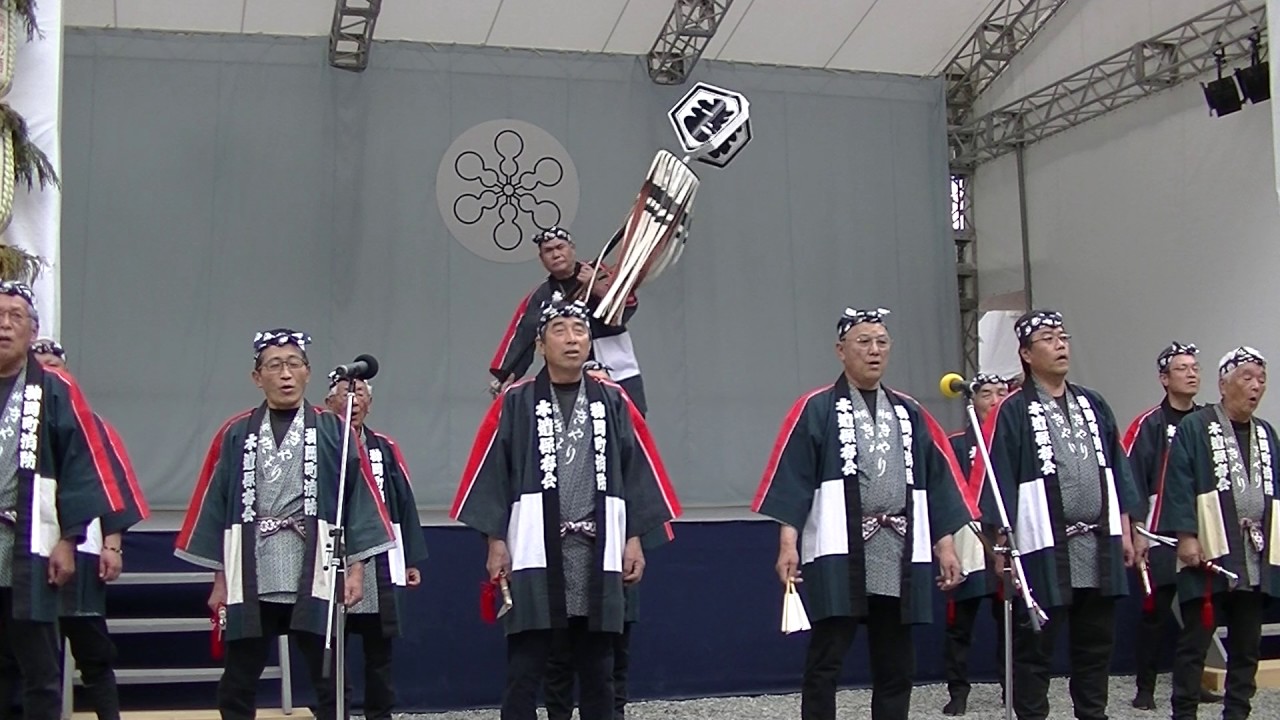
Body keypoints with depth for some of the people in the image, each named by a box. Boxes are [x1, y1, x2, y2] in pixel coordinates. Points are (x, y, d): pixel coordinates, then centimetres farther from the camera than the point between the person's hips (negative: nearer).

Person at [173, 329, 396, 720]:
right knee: (236, 688, 8)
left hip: (315, 581, -2)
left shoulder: (335, 431, 4)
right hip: (250, 581, 2)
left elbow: (359, 498, 2)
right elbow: (215, 505, 10)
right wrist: (220, 578, 8)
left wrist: (356, 566, -4)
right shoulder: (234, 435, 8)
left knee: (330, 685, 4)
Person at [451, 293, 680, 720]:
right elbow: (492, 473, 0)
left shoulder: (614, 401, 9)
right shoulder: (514, 402, 2)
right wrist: (496, 541, -5)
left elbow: (636, 472, 9)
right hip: (534, 555, -2)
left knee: (597, 671, 11)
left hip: (597, 555, 2)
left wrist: (634, 538, 3)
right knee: (524, 672, 1)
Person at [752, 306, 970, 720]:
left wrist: (945, 545, 8)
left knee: (896, 666, 9)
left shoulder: (910, 413, 16)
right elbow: (792, 478, -4)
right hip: (839, 554, -4)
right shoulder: (815, 410, 3)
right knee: (825, 663, -3)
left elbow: (937, 481, 15)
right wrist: (788, 543, -14)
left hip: (900, 557, 4)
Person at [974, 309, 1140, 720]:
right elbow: (996, 484, -8)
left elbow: (1117, 473, 16)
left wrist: (1125, 532, 12)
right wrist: (1002, 550, -10)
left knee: (1097, 643, 13)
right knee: (1034, 647, 2)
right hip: (1043, 551, -5)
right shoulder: (1012, 413, -6)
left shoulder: (1093, 405, 13)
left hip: (1100, 547, 6)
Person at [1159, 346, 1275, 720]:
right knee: (1195, 641, -2)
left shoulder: (1266, 433, 17)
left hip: (1256, 558, 6)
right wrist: (1186, 535, -16)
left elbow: (1274, 491, 20)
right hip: (1210, 553, -6)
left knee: (1247, 646, 11)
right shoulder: (1194, 428, -3)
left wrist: (1273, 542, 14)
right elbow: (1178, 485, -9)